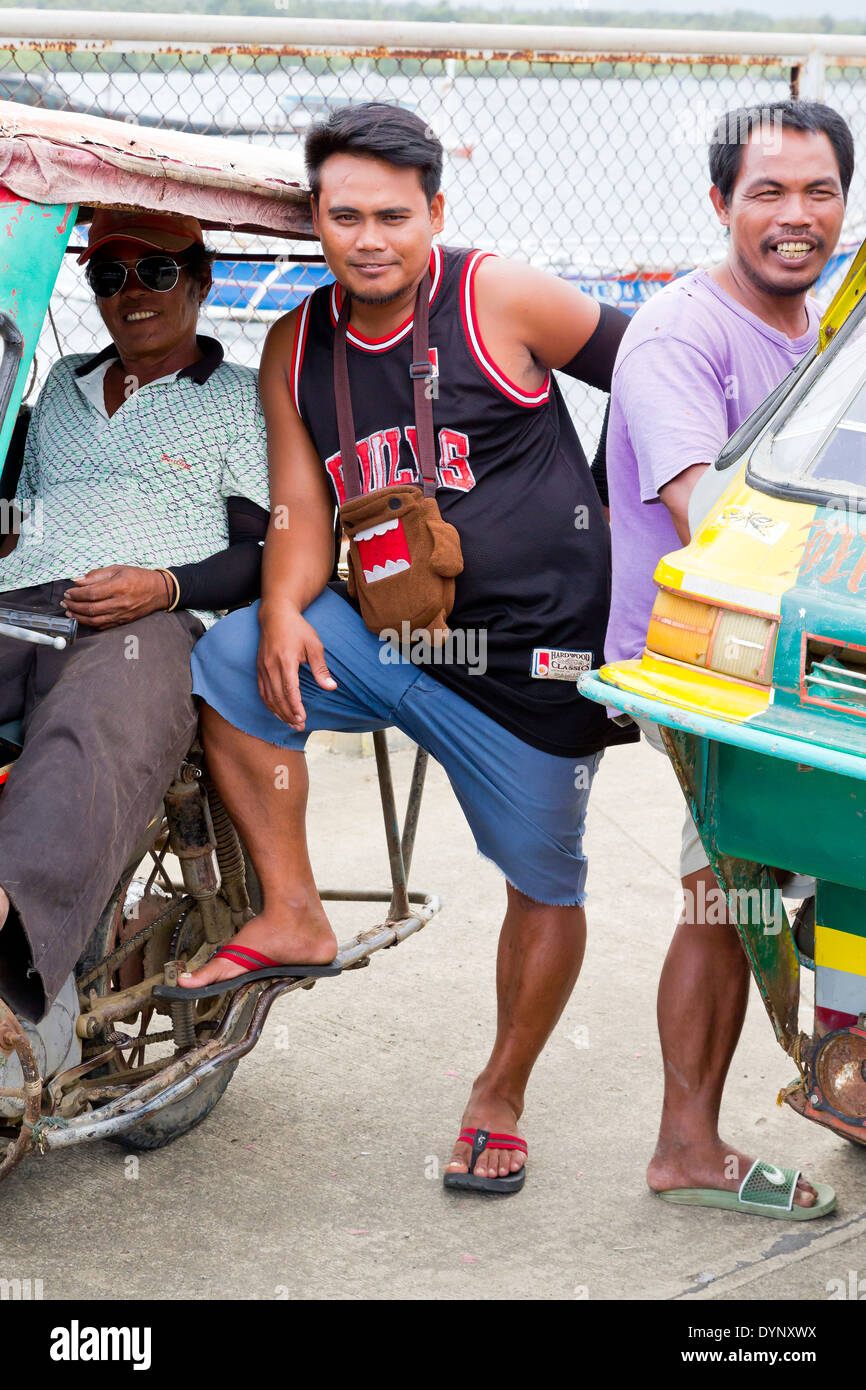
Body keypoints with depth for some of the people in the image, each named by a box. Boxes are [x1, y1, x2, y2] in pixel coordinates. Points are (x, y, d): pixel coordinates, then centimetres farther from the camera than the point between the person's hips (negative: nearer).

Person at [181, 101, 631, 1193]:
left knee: (545, 885, 6)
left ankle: (500, 1096, 29)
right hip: (385, 632, 4)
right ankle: (292, 913, -4)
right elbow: (302, 513, 5)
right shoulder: (297, 348, 4)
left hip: (536, 655, -4)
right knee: (224, 665, -18)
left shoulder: (502, 300, -11)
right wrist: (283, 609, -15)